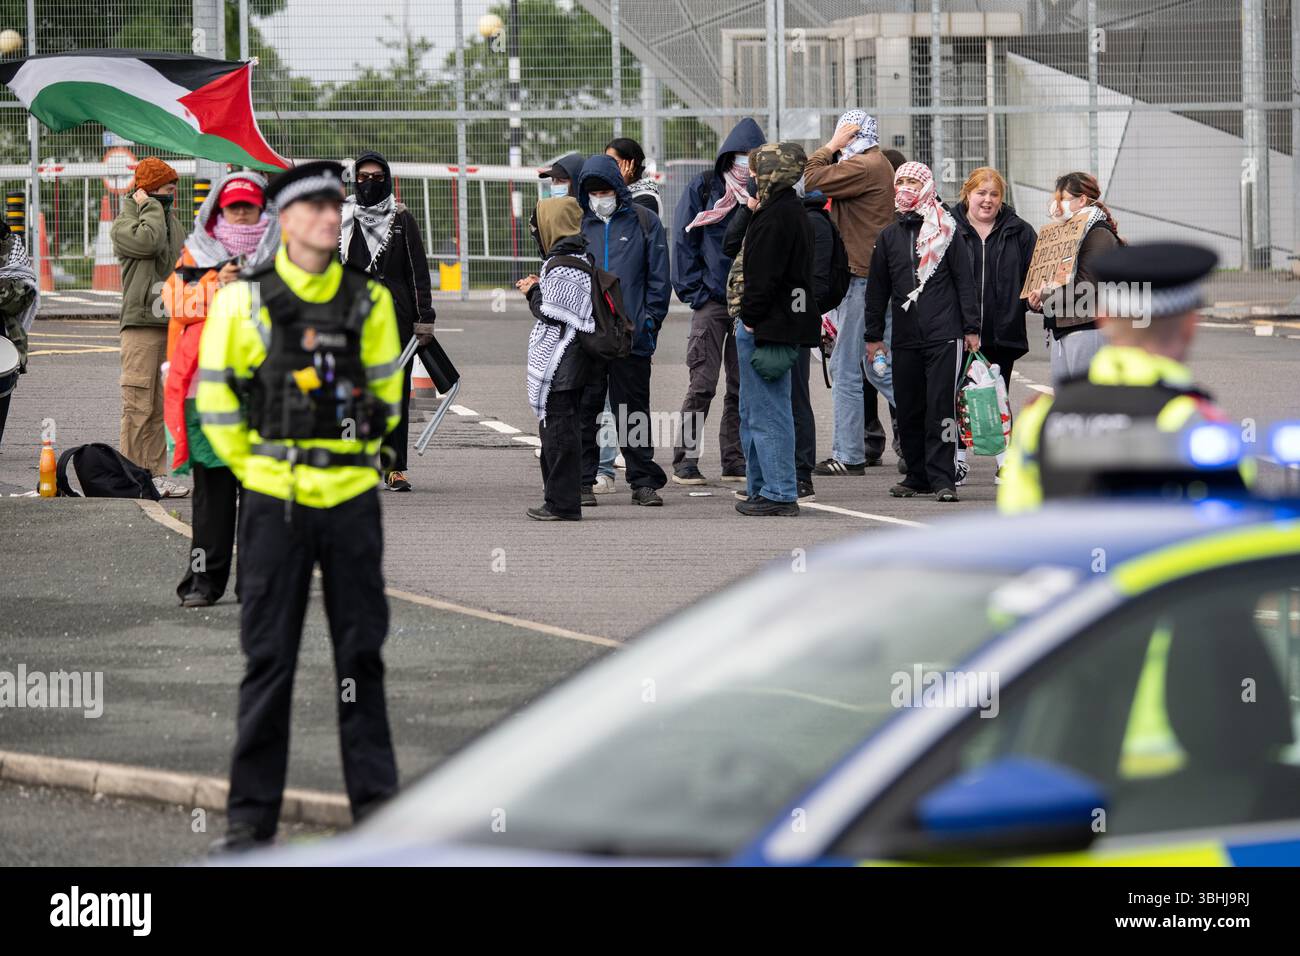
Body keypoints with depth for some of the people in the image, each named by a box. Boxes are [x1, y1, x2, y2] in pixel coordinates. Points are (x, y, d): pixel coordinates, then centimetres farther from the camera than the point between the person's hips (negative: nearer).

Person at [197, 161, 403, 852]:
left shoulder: (369, 301, 5)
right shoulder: (242, 301, -1)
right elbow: (215, 398, 6)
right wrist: (255, 469, 8)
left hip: (351, 500, 2)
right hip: (274, 502, -2)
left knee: (361, 654, 6)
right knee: (268, 659, 1)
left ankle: (376, 800, 14)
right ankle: (251, 815, 6)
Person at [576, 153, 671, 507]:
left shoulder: (644, 223, 5)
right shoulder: (579, 224, 9)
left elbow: (658, 277, 6)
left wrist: (650, 320, -2)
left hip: (631, 334, -1)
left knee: (633, 410, 5)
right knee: (584, 410, 1)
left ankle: (643, 481, 11)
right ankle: (582, 482, 7)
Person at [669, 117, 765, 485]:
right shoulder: (705, 188, 1)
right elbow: (684, 241, -1)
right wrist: (694, 292, -7)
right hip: (712, 300, -3)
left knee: (744, 385, 4)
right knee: (703, 382, -7)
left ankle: (735, 460, 10)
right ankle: (685, 460, -3)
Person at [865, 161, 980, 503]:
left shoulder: (946, 231, 3)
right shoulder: (889, 236, 13)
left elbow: (965, 281, 3)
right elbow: (877, 289, 17)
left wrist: (971, 328, -2)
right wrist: (873, 335, 14)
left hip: (944, 336, -4)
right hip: (904, 339, 4)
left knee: (941, 407, -9)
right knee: (908, 410, 5)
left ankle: (942, 478, -7)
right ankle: (918, 475, 14)